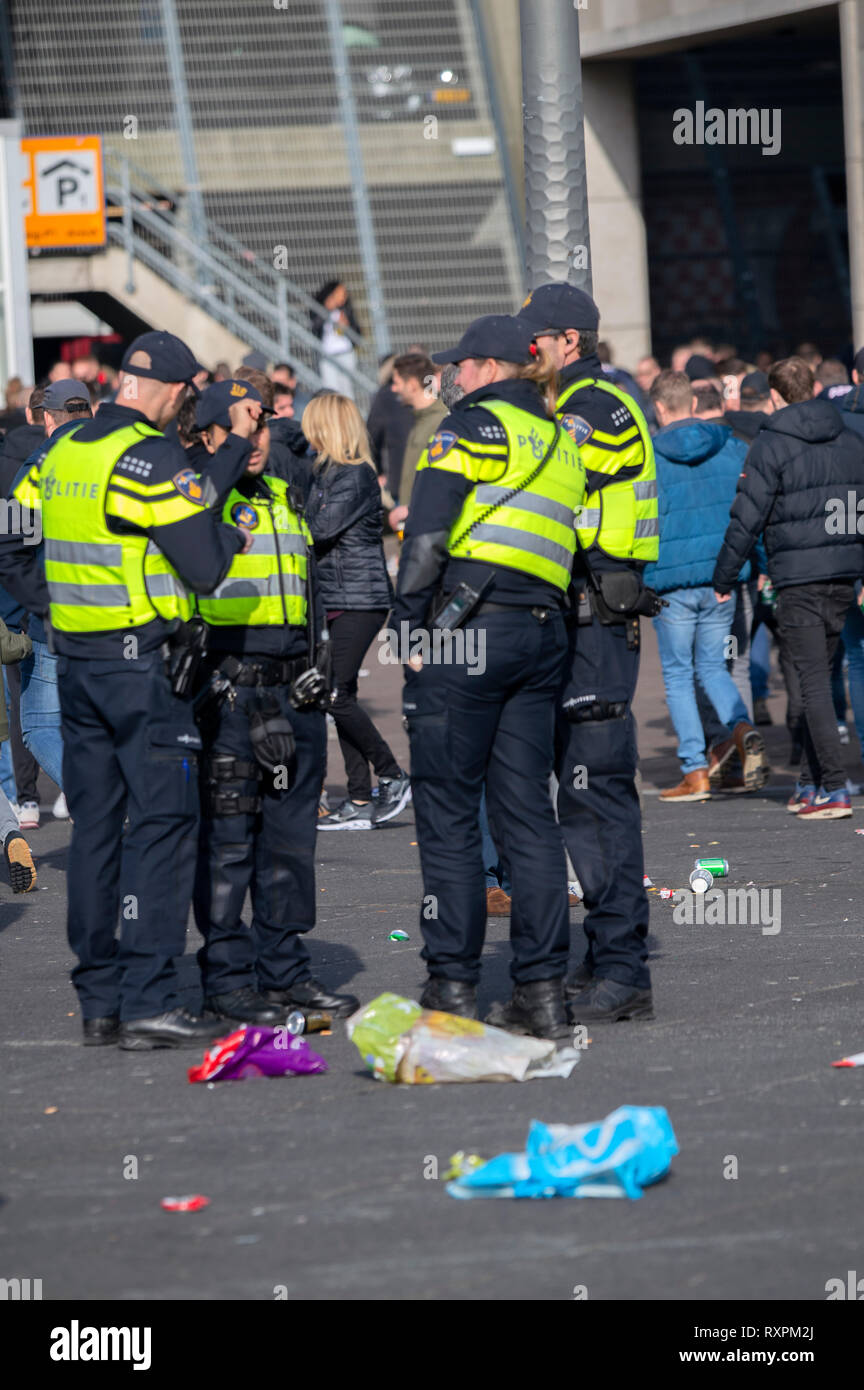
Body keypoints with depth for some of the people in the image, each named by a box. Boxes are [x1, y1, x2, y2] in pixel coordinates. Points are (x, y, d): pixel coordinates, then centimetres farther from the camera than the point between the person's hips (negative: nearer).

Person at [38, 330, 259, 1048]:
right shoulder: (150, 456, -14)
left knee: (95, 823, 11)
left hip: (74, 658, 8)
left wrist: (237, 446, 24)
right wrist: (233, 537, 5)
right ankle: (148, 1002, -10)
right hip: (141, 661, -8)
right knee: (162, 822, -5)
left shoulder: (66, 452, 12)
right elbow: (204, 566, -15)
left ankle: (99, 1000, 13)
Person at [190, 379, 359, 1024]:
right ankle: (227, 977, 1)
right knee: (229, 836, -5)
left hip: (295, 688, 7)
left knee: (291, 833, 10)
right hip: (230, 689, -7)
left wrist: (322, 668, 21)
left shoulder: (287, 498, 18)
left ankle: (285, 968, 18)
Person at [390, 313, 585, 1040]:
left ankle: (453, 985, 1)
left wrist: (408, 626, -7)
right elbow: (567, 539, 16)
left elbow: (428, 534, -11)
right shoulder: (563, 443, 19)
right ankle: (542, 991, 5)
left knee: (449, 811, 0)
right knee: (527, 810, 8)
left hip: (466, 626, -6)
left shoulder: (473, 424, -3)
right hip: (543, 630, 6)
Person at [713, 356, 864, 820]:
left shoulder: (771, 445, -7)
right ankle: (810, 783, 18)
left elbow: (748, 518, -9)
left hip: (797, 576, -6)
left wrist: (723, 578, 0)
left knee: (814, 681, -7)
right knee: (819, 676, 15)